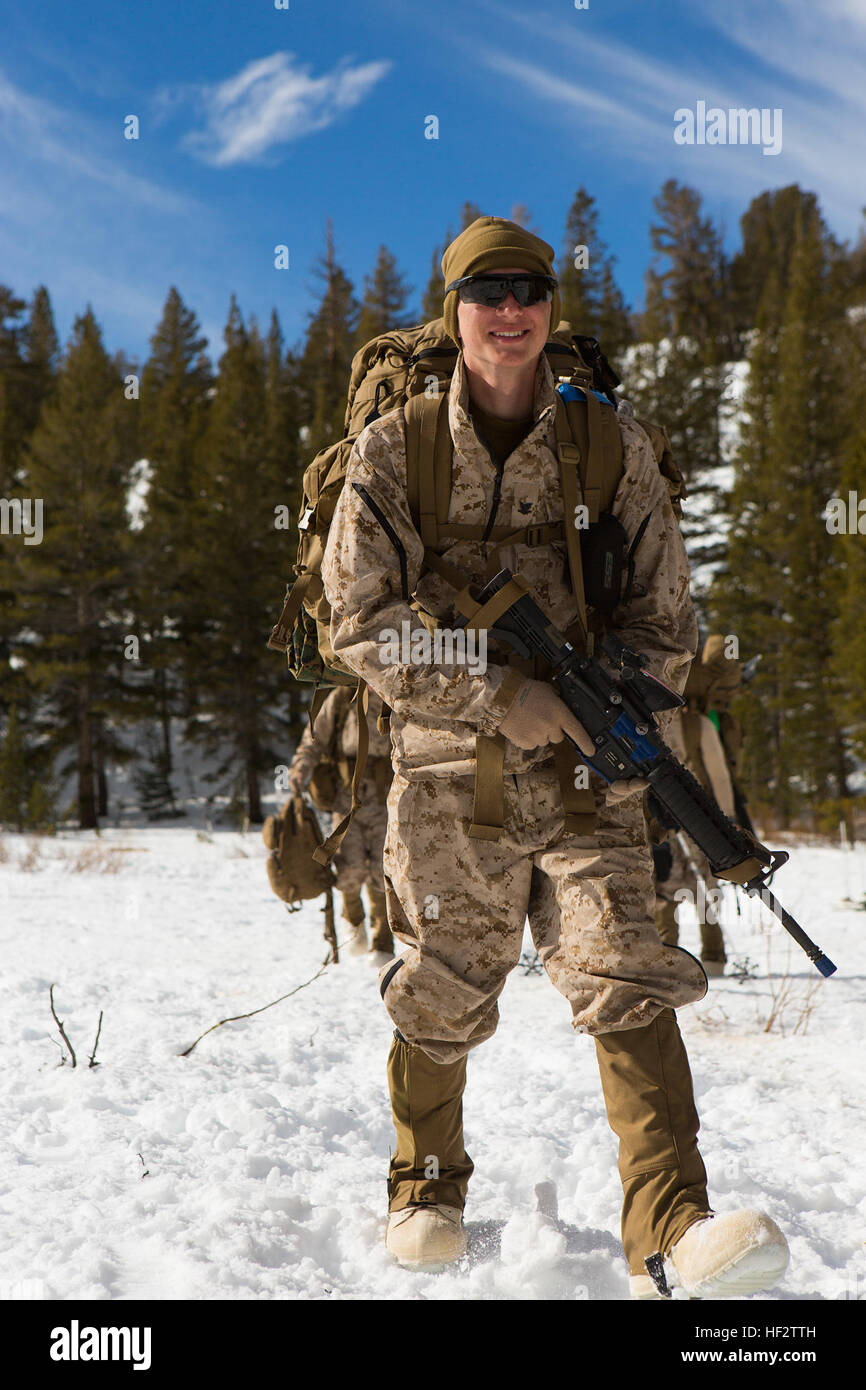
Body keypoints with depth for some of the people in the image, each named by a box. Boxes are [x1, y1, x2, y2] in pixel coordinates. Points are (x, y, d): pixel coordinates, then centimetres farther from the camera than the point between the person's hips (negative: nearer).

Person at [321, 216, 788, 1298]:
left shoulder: (614, 447, 5)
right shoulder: (391, 451, 1)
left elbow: (662, 616, 9)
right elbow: (362, 620, -6)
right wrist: (497, 697, -15)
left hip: (587, 772, 1)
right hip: (448, 771, 0)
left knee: (628, 980, -12)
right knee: (440, 997, 9)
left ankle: (671, 1239, -14)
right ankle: (426, 1189, 33)